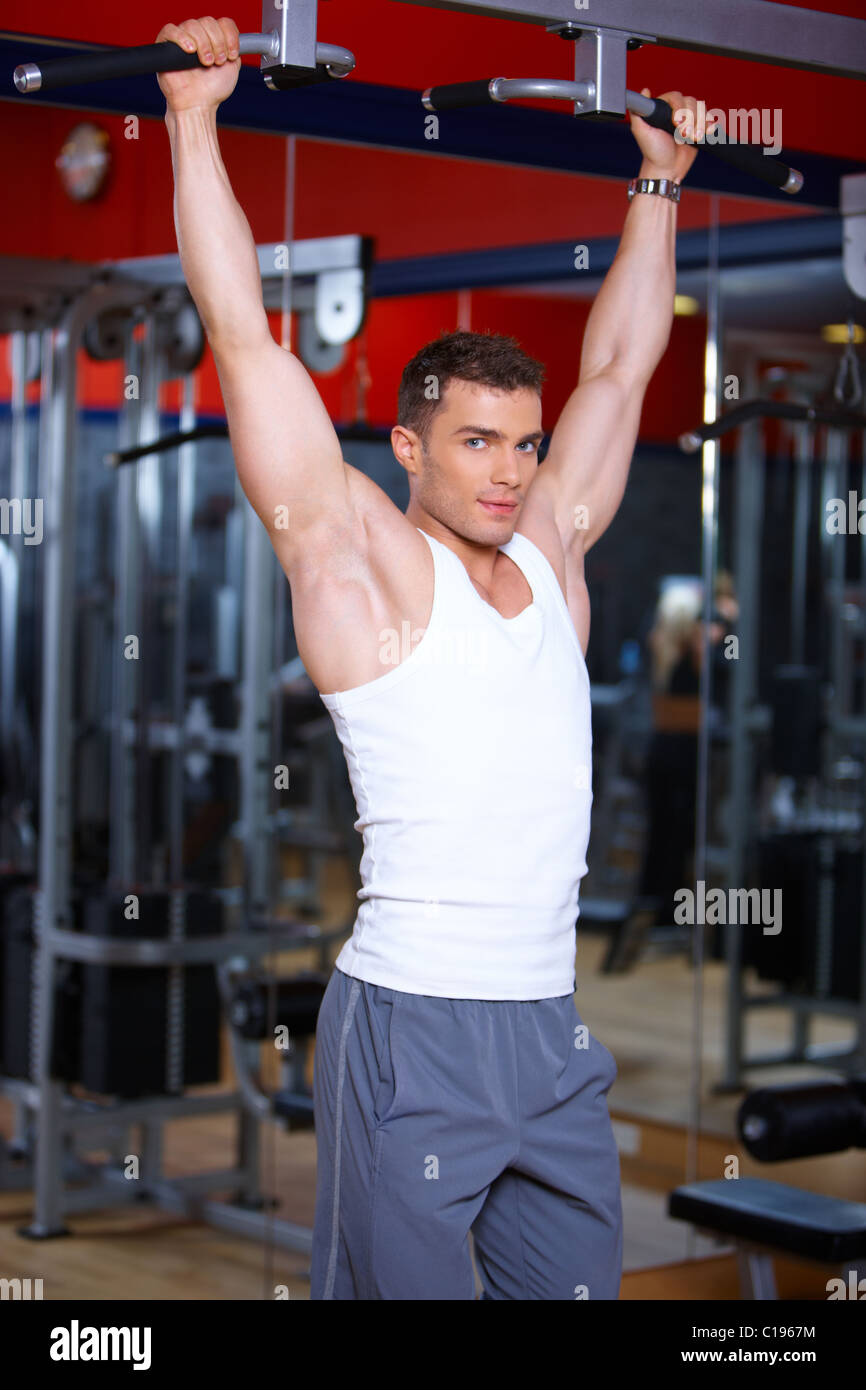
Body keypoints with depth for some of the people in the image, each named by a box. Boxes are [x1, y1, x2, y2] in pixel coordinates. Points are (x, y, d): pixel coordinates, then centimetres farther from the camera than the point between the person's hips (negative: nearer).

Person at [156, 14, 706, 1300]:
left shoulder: (551, 553, 12)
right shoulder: (360, 560, -4)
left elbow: (621, 363, 21)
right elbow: (246, 337, -6)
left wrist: (659, 180, 26)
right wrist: (195, 122, -5)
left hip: (554, 1035, 6)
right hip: (413, 1035, -6)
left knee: (576, 1286, 11)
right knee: (400, 1286, 1)